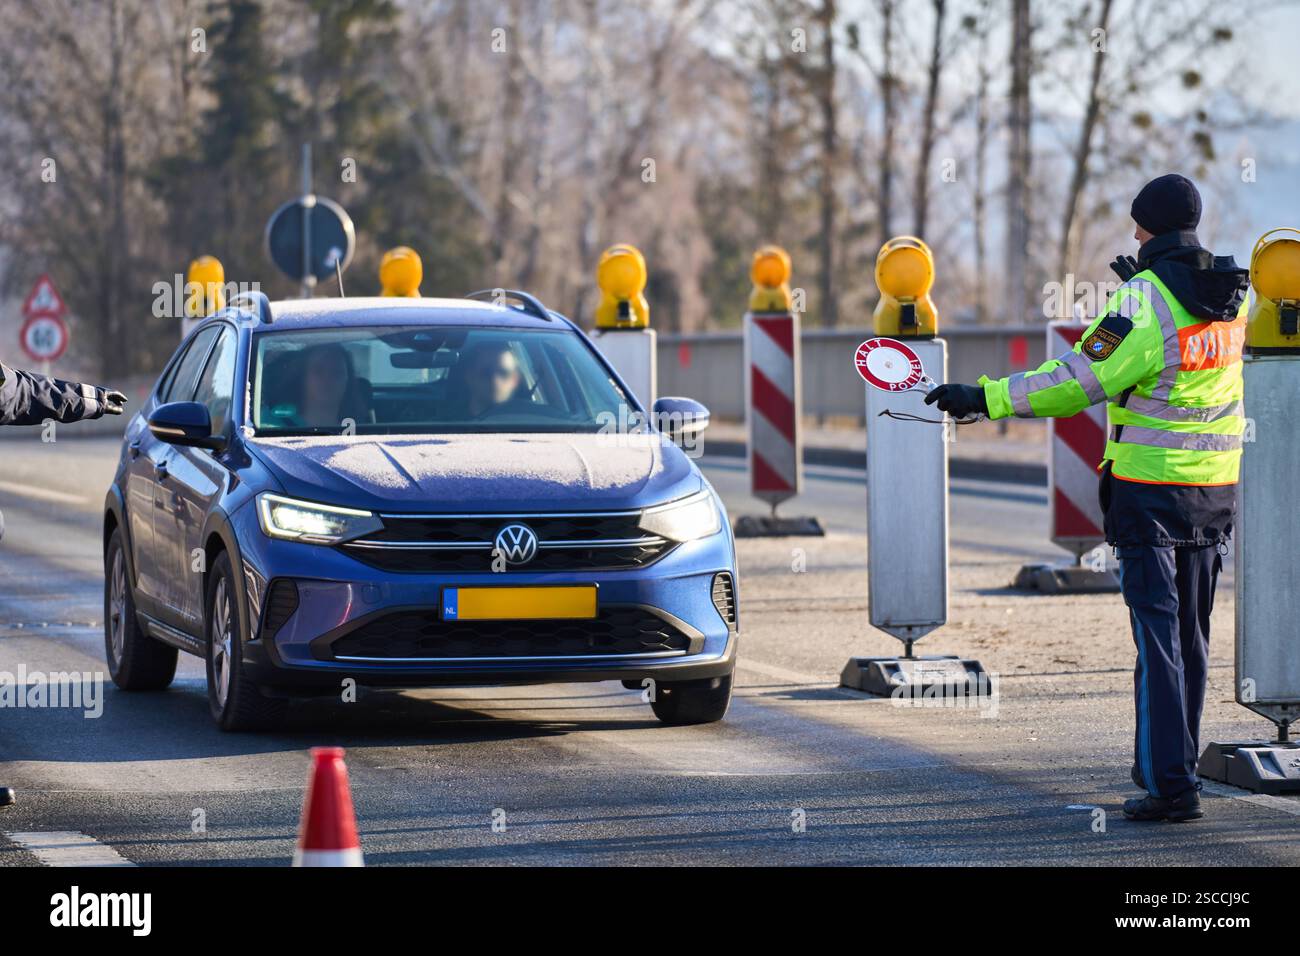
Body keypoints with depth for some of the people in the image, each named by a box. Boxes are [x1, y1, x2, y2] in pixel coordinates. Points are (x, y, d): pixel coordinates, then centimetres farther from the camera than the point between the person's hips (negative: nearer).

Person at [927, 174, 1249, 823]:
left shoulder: (1144, 300, -15)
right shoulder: (1233, 293, 5)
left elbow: (1080, 381, -19)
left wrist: (987, 398, -16)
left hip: (1150, 488, -6)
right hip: (1216, 487, 7)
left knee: (1158, 634, -5)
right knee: (1192, 634, 15)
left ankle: (1170, 784, -9)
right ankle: (1170, 763, 24)